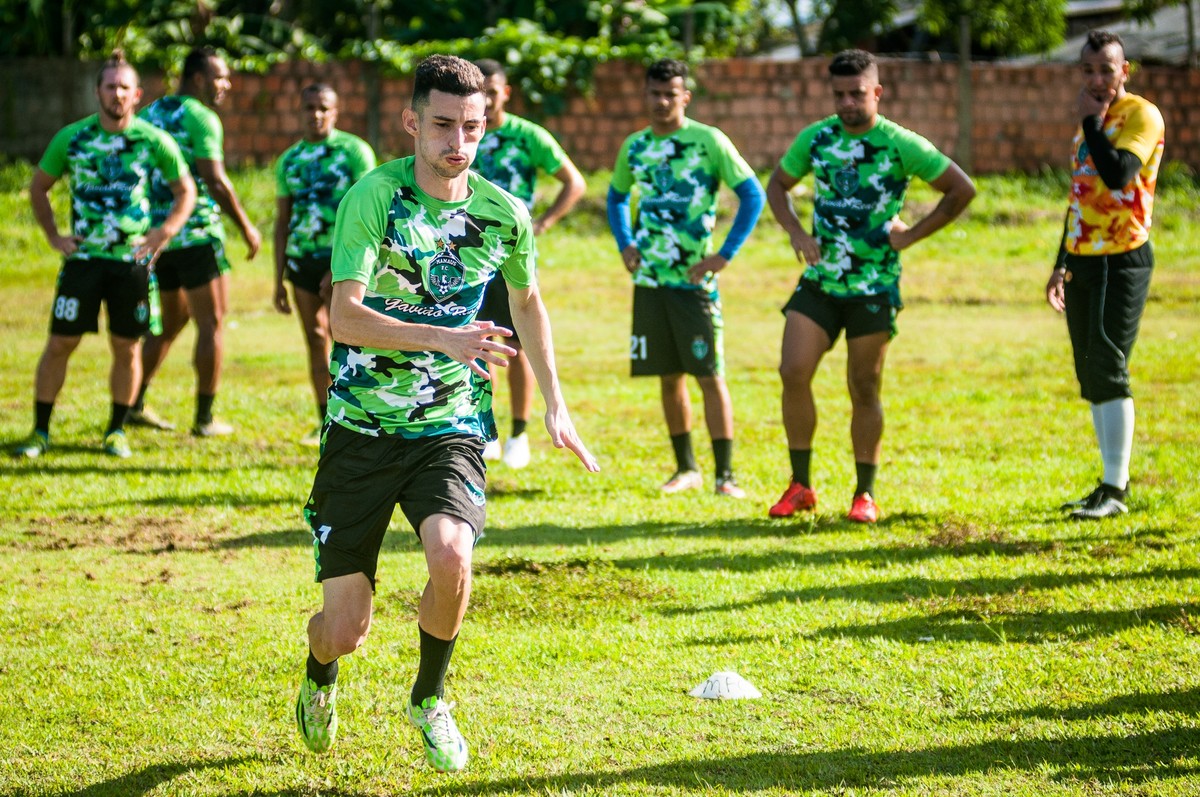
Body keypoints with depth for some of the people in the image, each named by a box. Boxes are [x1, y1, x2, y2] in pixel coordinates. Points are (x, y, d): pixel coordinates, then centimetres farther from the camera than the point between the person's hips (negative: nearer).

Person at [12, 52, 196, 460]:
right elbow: (38, 187, 12)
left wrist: (165, 231, -4)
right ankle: (40, 432, 7)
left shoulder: (154, 141, -1)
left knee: (126, 348, 4)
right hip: (83, 256, 0)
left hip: (133, 259, 0)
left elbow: (186, 190, 8)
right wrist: (53, 235, 4)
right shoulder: (71, 138, 0)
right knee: (59, 344, -1)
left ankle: (117, 431, 18)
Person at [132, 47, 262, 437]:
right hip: (197, 233, -8)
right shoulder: (202, 119, -11)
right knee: (212, 323, 1)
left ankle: (136, 403, 19)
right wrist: (247, 228, -10)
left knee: (171, 321, 21)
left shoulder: (149, 114, 12)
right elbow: (215, 181, -19)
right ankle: (205, 419, 1)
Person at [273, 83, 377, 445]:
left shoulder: (354, 151, -4)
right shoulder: (289, 160, 12)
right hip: (302, 258, 5)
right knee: (316, 340, 7)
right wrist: (279, 279, 11)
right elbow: (282, 222, 15)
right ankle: (326, 424, 12)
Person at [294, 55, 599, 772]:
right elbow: (344, 317, -21)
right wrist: (442, 338, -33)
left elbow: (528, 303, 20)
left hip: (451, 428, 2)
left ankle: (430, 697, 3)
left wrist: (555, 404, 17)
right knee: (345, 632, -4)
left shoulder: (505, 215, 0)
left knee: (451, 556, -29)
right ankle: (319, 680, 38)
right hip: (363, 425, -2)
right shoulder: (372, 198, -12)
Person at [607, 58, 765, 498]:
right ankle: (685, 468, 21)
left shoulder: (708, 141, -7)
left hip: (695, 278, -5)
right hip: (650, 278, 5)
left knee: (710, 376, -6)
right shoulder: (634, 147, 9)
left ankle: (725, 475, -3)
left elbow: (753, 196, -8)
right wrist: (625, 244, 9)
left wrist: (725, 255, -12)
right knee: (668, 376, 10)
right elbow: (616, 197, 25)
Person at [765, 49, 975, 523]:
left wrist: (912, 234, -7)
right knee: (793, 373, -8)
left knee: (864, 390, 2)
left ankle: (865, 495, 14)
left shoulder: (901, 145, -8)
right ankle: (800, 486, 4)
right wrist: (796, 233, 1)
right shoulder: (815, 139, 3)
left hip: (874, 287, -3)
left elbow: (962, 189, -4)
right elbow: (777, 186, 18)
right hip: (819, 281, 3)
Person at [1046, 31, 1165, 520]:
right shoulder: (1089, 121, 17)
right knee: (1090, 375, 8)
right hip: (1083, 260, 8)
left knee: (1107, 370, -12)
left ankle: (1115, 490, -9)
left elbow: (1118, 174, -26)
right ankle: (1113, 481, 14)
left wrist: (1091, 121, -16)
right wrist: (1062, 265, 22)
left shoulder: (1141, 115, -9)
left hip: (1122, 261, -8)